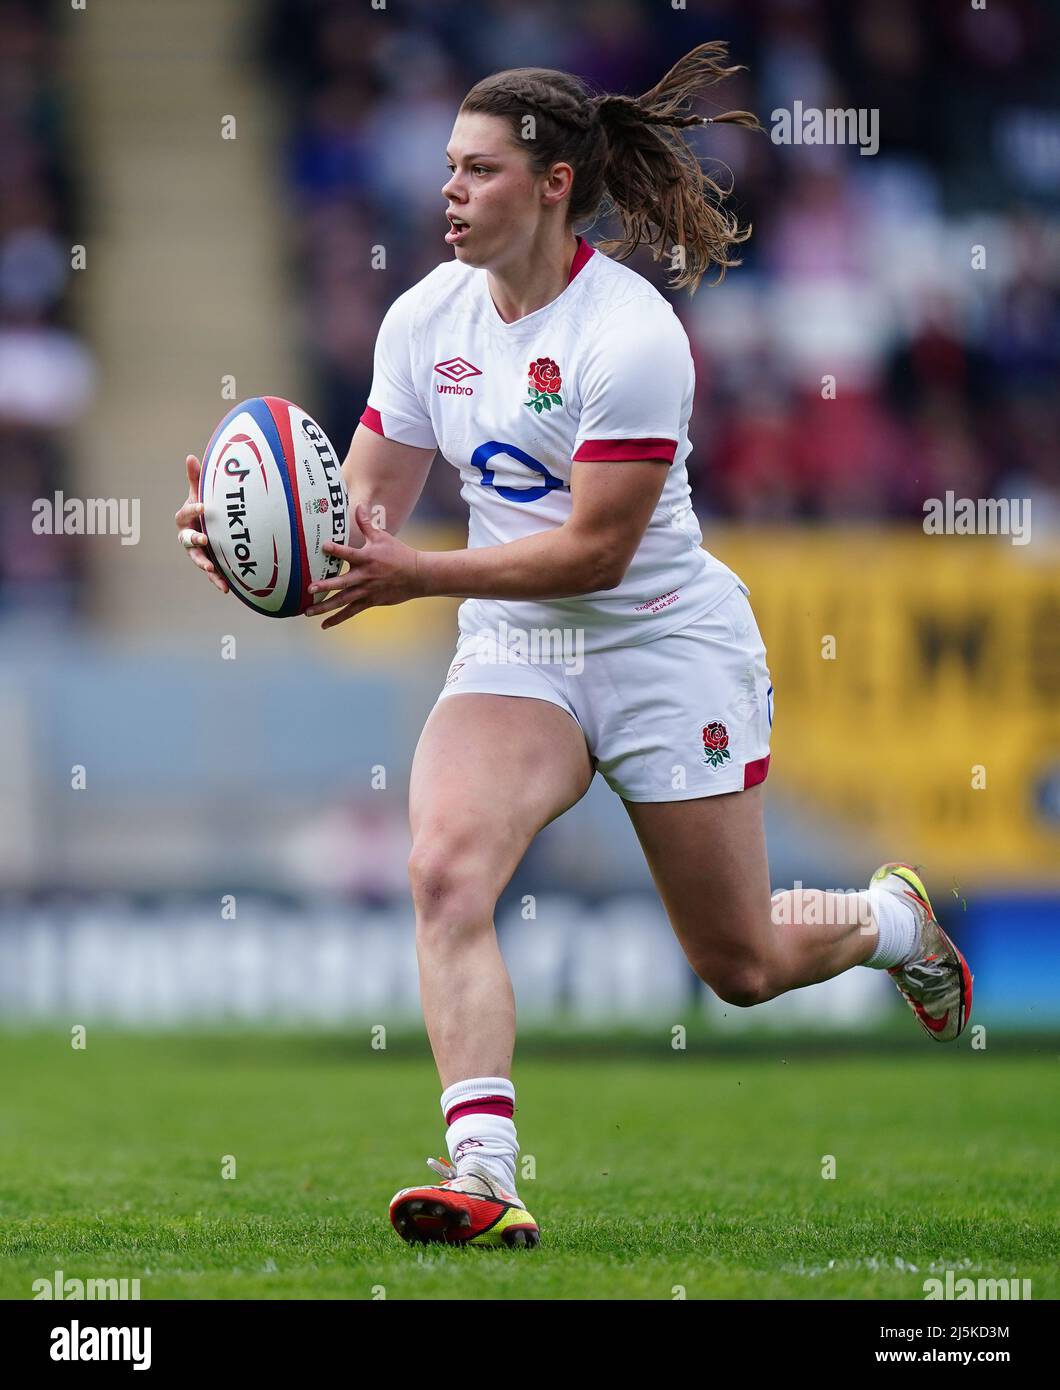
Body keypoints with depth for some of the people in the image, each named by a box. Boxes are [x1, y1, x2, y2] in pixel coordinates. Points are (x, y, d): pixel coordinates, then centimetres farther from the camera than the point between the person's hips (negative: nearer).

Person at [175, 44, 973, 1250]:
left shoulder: (631, 336, -20)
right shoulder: (428, 317, -1)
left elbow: (597, 548, -22)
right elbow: (364, 504, 4)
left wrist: (413, 575, -28)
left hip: (665, 644, -5)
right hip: (512, 652, 5)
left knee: (742, 968, 8)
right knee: (443, 869, -26)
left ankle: (890, 921, 43)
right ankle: (483, 1174, -32)